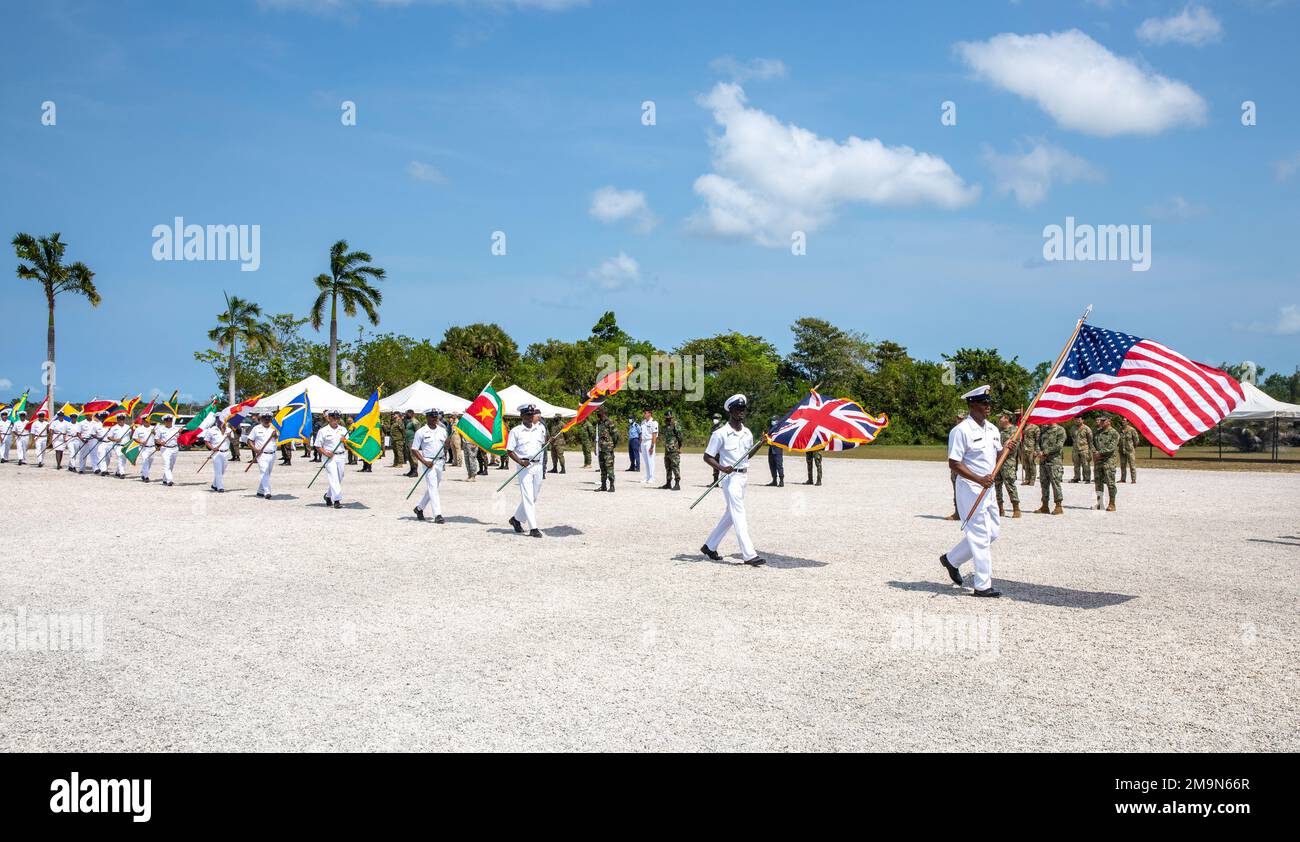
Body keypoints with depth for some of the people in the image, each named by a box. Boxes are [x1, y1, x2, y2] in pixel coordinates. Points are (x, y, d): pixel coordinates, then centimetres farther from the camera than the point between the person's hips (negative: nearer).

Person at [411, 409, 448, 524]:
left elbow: (446, 446, 18)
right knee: (432, 487, -11)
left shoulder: (442, 431, 9)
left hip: (440, 462, 5)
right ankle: (437, 514, -14)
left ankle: (419, 508, 31)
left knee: (432, 488, 13)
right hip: (429, 462, -5)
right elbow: (414, 450, -4)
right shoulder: (421, 432, -4)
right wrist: (425, 462, -15)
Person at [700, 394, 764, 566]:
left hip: (744, 476, 8)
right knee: (739, 516, -10)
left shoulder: (747, 433, 11)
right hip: (730, 476, -8)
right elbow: (707, 456, -9)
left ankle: (709, 546, 27)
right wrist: (722, 468, -25)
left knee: (730, 514, 14)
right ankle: (749, 555, -12)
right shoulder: (720, 433, -10)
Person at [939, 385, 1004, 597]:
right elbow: (954, 463, -18)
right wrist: (979, 479, -26)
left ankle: (951, 559, 27)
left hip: (988, 488, 9)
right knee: (980, 536, -6)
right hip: (970, 488, -9)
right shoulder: (961, 431, -14)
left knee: (992, 533, 13)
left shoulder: (992, 429, 12)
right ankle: (982, 586, 1)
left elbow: (998, 456, 20)